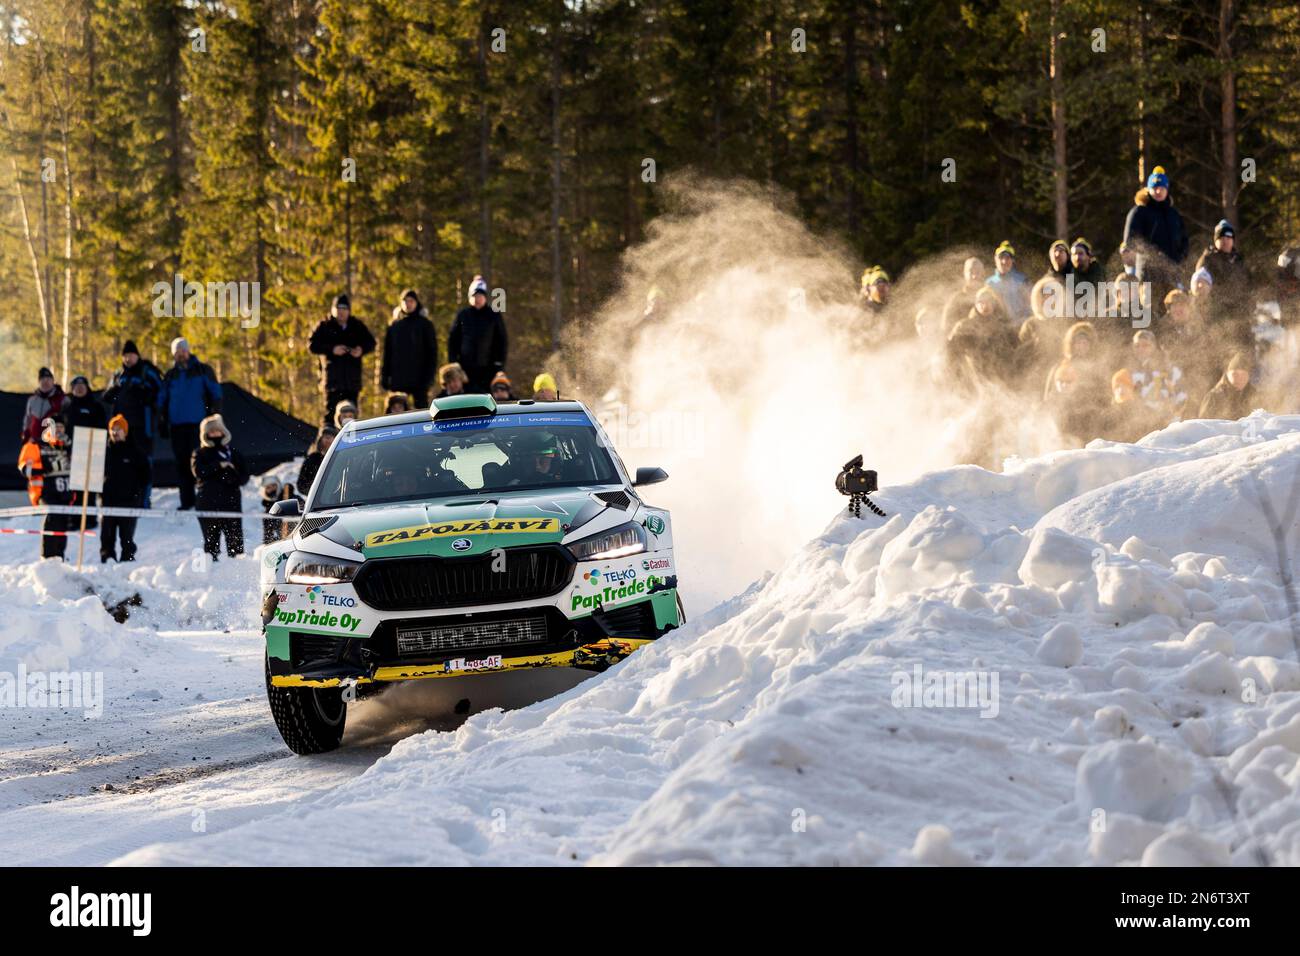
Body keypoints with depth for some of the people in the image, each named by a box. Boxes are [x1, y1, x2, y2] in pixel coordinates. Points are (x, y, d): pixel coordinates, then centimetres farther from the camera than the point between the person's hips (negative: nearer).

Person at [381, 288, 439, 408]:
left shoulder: (425, 325, 2)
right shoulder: (394, 325, 10)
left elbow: (432, 352, -1)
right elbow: (387, 352, 11)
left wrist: (429, 375, -10)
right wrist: (385, 376, 4)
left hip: (419, 377, -3)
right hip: (398, 378, 3)